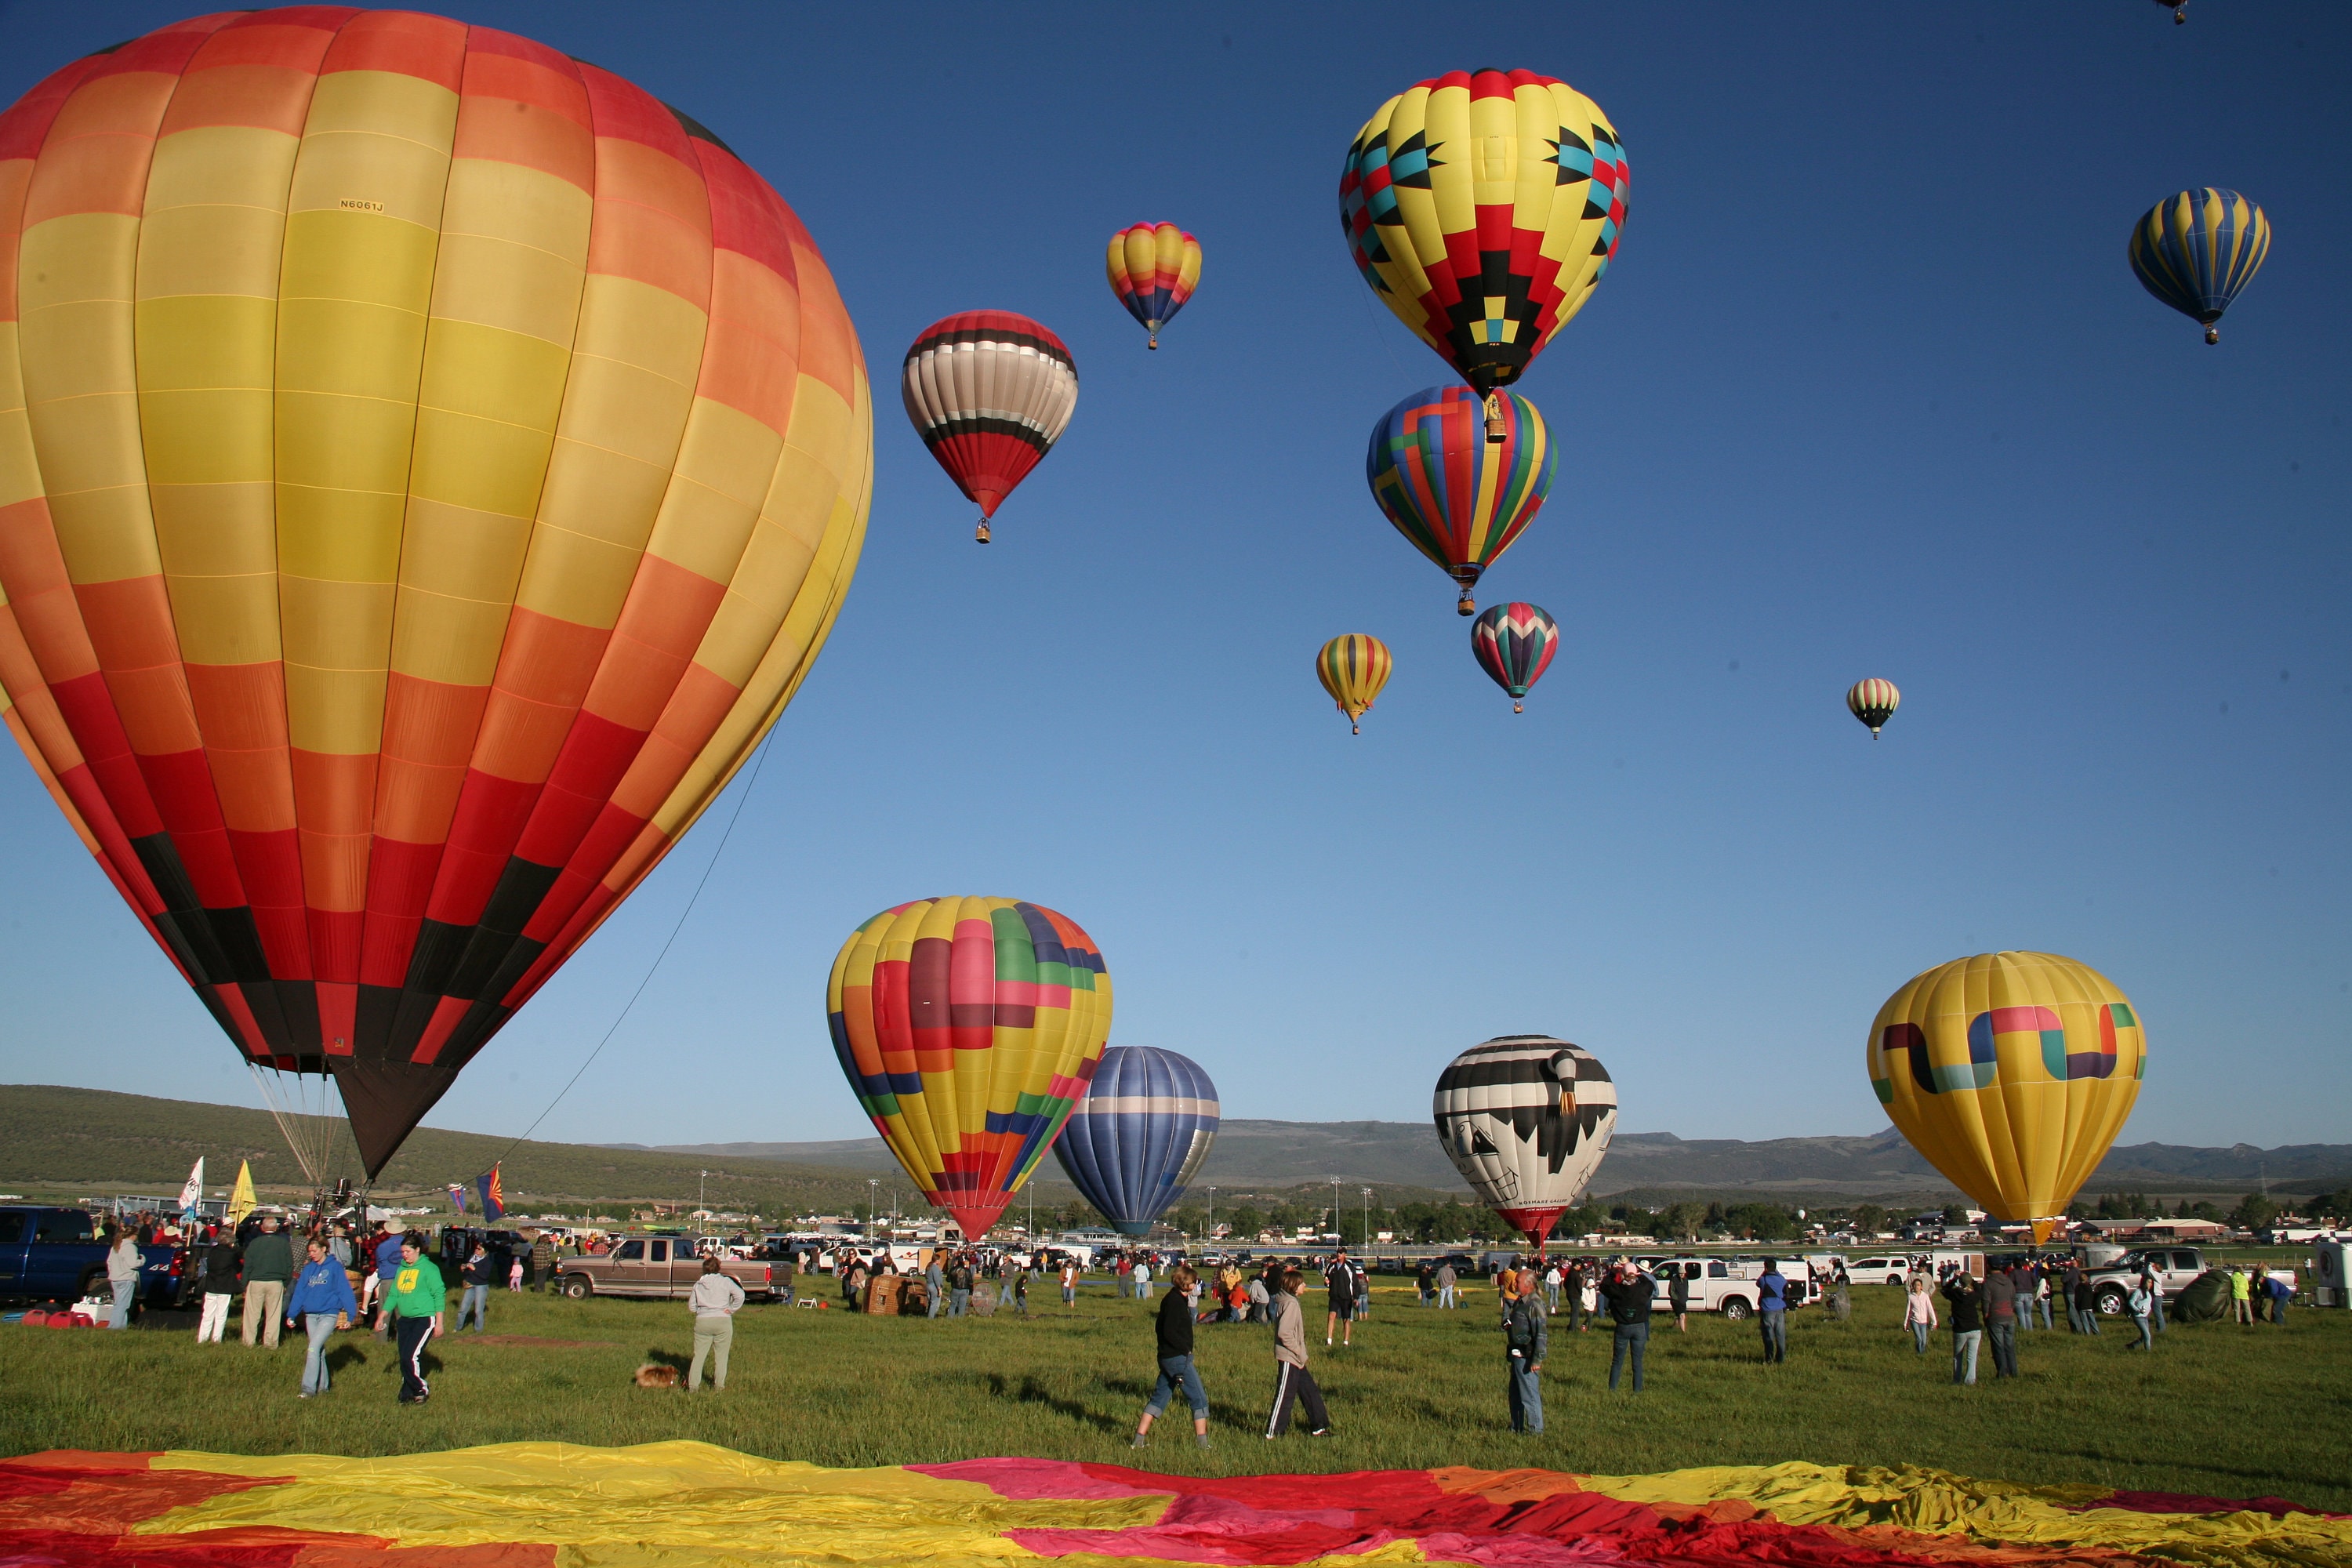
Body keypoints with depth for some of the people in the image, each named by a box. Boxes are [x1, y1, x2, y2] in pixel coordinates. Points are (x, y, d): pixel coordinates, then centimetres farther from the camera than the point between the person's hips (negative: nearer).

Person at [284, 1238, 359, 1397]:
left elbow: (345, 1291, -7)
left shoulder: (335, 1267, -5)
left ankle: (308, 1388, -12)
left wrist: (350, 1315, -11)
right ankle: (322, 1386, 20)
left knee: (313, 1349, -13)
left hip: (329, 1314, -5)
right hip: (310, 1316, 5)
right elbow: (299, 1292, 11)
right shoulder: (308, 1269, 9)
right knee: (319, 1351, 10)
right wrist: (291, 1315, 5)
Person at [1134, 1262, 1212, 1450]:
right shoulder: (1176, 1301, -18)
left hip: (1167, 1357, 10)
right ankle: (1202, 1443, 1)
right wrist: (1186, 1349, -15)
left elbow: (1160, 1328, 19)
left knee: (1159, 1397, 14)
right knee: (1199, 1399, -2)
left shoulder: (1169, 1299, 12)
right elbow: (1170, 1332, -23)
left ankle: (1140, 1438, 14)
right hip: (1178, 1358, -10)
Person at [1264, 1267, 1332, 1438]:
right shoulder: (1290, 1303, -18)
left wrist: (1300, 1353, 14)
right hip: (1289, 1358, -10)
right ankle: (1273, 1432, 5)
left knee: (1310, 1391, 15)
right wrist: (1299, 1352, -17)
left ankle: (1318, 1427, 23)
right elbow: (1284, 1332, -26)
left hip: (1296, 1359, 10)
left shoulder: (1288, 1301, 12)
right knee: (1285, 1395, -2)